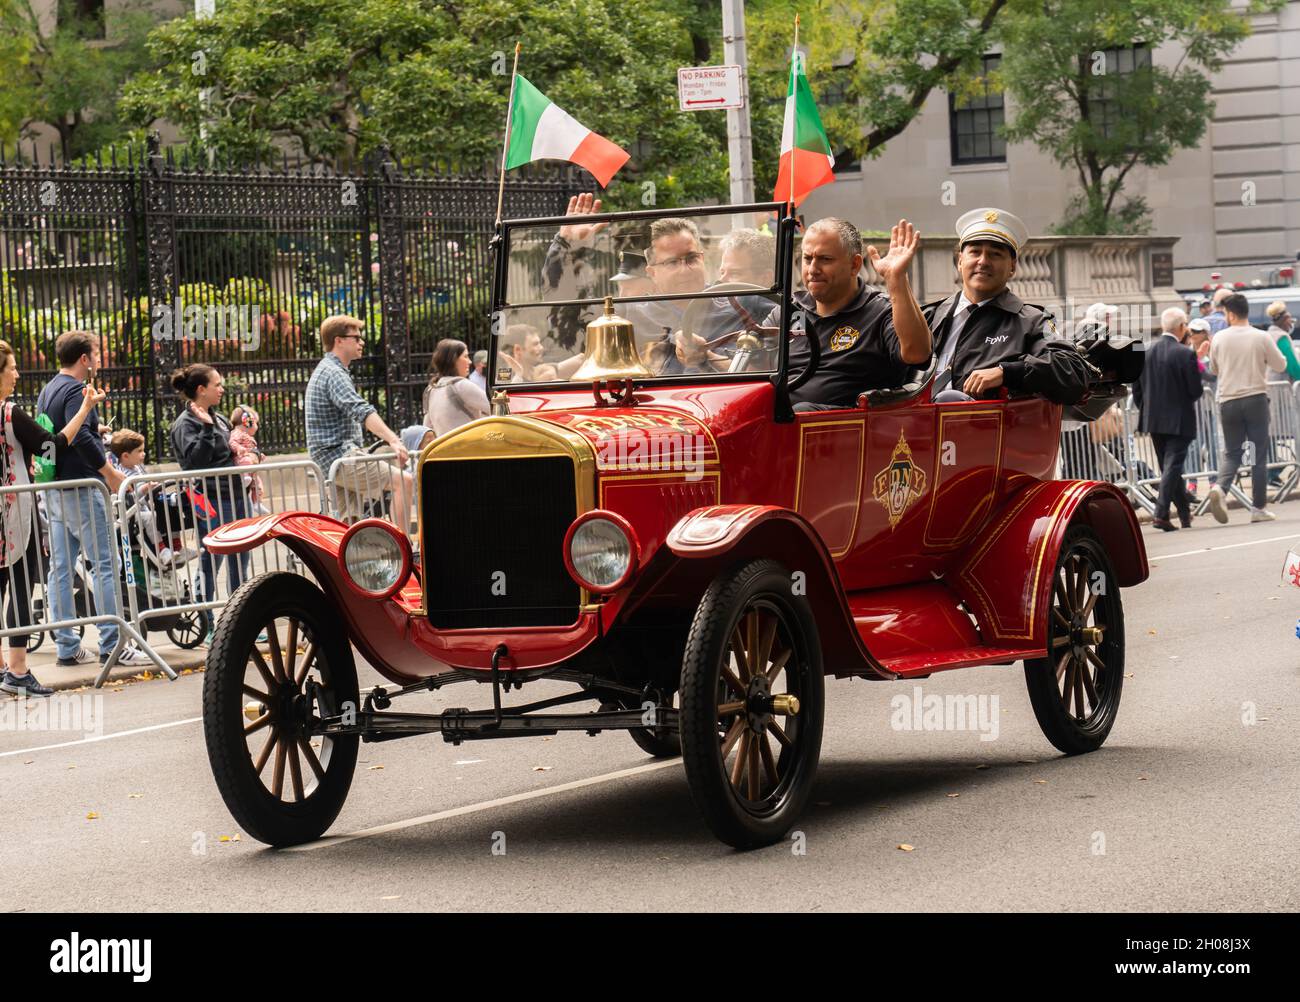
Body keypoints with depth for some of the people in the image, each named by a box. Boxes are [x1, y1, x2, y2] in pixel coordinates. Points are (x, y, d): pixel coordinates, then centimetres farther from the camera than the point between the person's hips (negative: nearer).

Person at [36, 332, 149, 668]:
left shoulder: (47, 391, 16)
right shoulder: (76, 389, -13)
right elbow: (80, 438, -25)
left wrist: (95, 434, 23)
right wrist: (110, 473, -18)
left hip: (54, 491, 10)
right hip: (81, 487, -9)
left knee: (61, 568, 8)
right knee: (105, 564, -7)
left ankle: (66, 646, 9)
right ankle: (112, 645, -10)